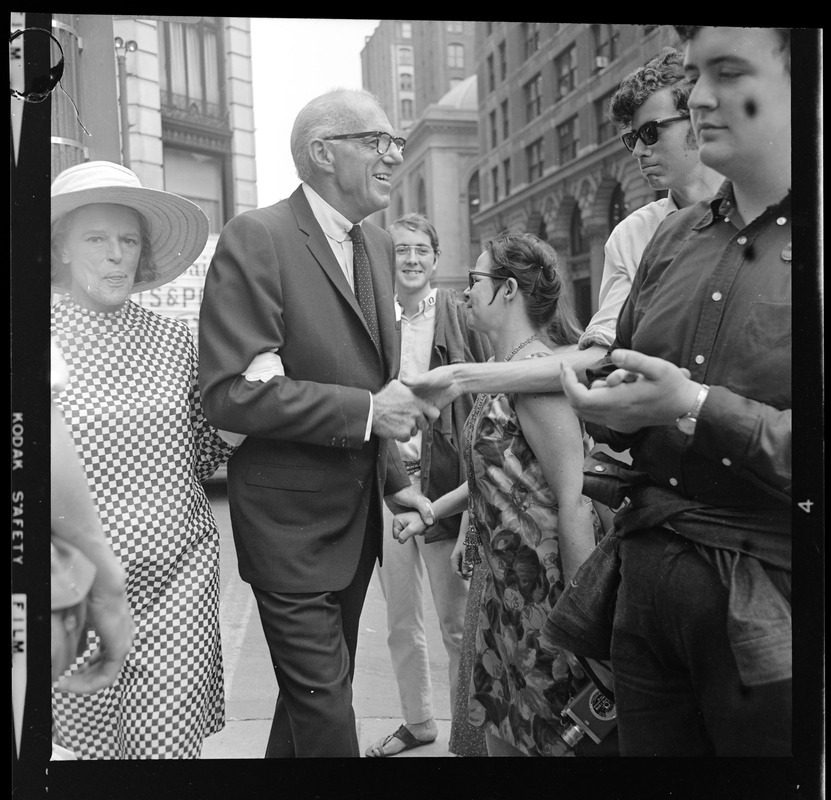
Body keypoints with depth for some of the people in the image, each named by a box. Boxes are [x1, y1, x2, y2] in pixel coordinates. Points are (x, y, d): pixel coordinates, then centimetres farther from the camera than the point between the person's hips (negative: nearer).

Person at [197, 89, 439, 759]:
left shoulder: (377, 245, 8)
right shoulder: (256, 238, -16)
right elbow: (232, 392, -23)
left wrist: (394, 477, 14)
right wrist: (365, 411, -24)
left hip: (359, 513, 8)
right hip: (292, 519, -7)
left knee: (319, 688, 22)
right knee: (324, 705, 3)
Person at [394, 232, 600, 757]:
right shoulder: (508, 370, 8)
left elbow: (573, 502, -23)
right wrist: (429, 514, 15)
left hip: (548, 592, -8)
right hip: (508, 586, 9)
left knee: (554, 738, 8)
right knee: (501, 731, 19)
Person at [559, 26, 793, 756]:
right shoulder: (673, 238, 10)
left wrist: (694, 408, -22)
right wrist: (611, 404, -4)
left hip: (770, 602, -5)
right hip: (648, 572, 6)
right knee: (647, 745, 17)